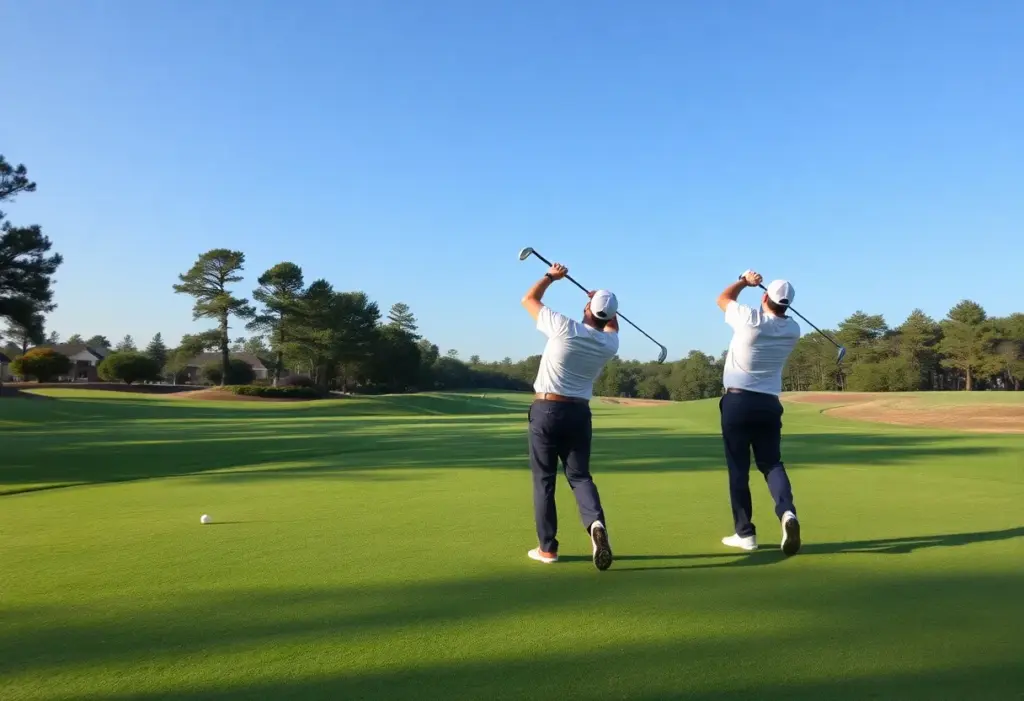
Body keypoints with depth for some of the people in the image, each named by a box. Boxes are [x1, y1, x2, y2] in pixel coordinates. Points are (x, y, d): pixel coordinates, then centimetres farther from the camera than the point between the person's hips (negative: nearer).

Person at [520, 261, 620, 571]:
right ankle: (596, 522, -18)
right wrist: (604, 302, 22)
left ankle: (547, 548, 10)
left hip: (546, 410, -3)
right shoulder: (610, 344, 0)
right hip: (579, 413, 3)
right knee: (580, 475, 11)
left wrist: (550, 276, 14)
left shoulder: (564, 328, -13)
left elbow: (528, 300, 3)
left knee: (544, 480, 7)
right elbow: (612, 326, 29)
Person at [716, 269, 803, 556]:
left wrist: (744, 280, 21)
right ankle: (787, 512, -15)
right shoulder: (793, 330, 1)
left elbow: (723, 298, 9)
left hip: (738, 401, -3)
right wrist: (775, 301, 18)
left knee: (738, 468, 4)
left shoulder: (749, 319, -12)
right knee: (772, 462, 11)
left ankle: (745, 533, 6)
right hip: (769, 404, 3)